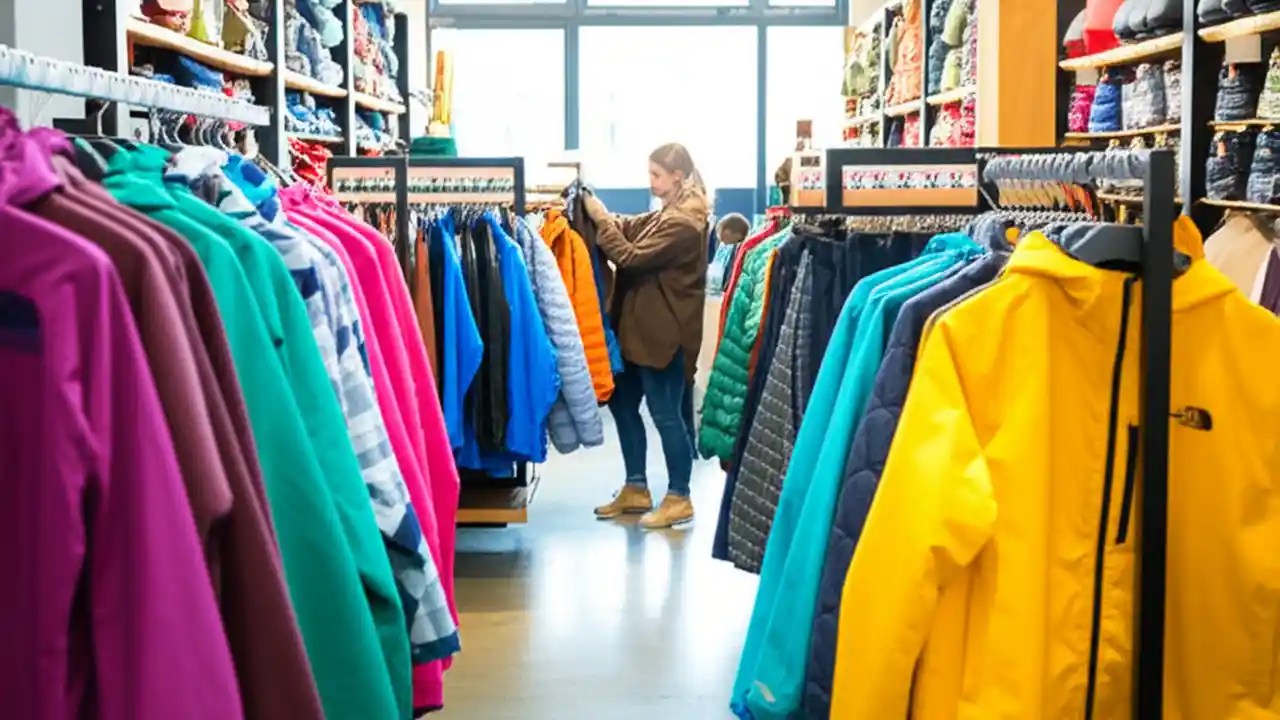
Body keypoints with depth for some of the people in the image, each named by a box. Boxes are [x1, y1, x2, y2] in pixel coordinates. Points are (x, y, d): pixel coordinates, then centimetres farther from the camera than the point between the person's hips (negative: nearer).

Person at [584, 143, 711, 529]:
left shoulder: (682, 224, -19)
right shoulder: (668, 214, 13)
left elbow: (632, 257, -22)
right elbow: (630, 227, 10)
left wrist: (600, 219, -16)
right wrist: (603, 216, -6)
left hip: (665, 333, -10)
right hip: (643, 328, 10)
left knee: (666, 413, 0)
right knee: (622, 403, 14)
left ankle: (679, 498, 12)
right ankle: (636, 488, 25)